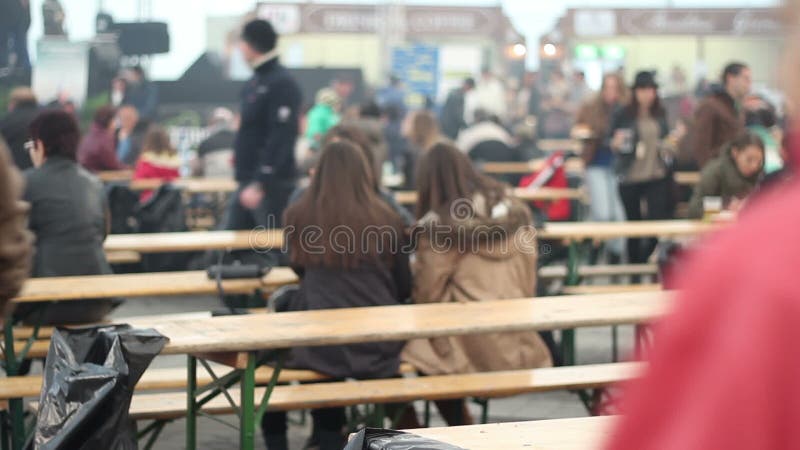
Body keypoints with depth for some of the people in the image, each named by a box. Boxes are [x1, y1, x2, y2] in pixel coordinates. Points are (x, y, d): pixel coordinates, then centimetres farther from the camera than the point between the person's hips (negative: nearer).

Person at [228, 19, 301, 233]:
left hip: (271, 183, -10)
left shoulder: (282, 84, -16)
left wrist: (260, 183, -26)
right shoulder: (255, 82, 13)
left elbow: (280, 139, -23)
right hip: (249, 181, 10)